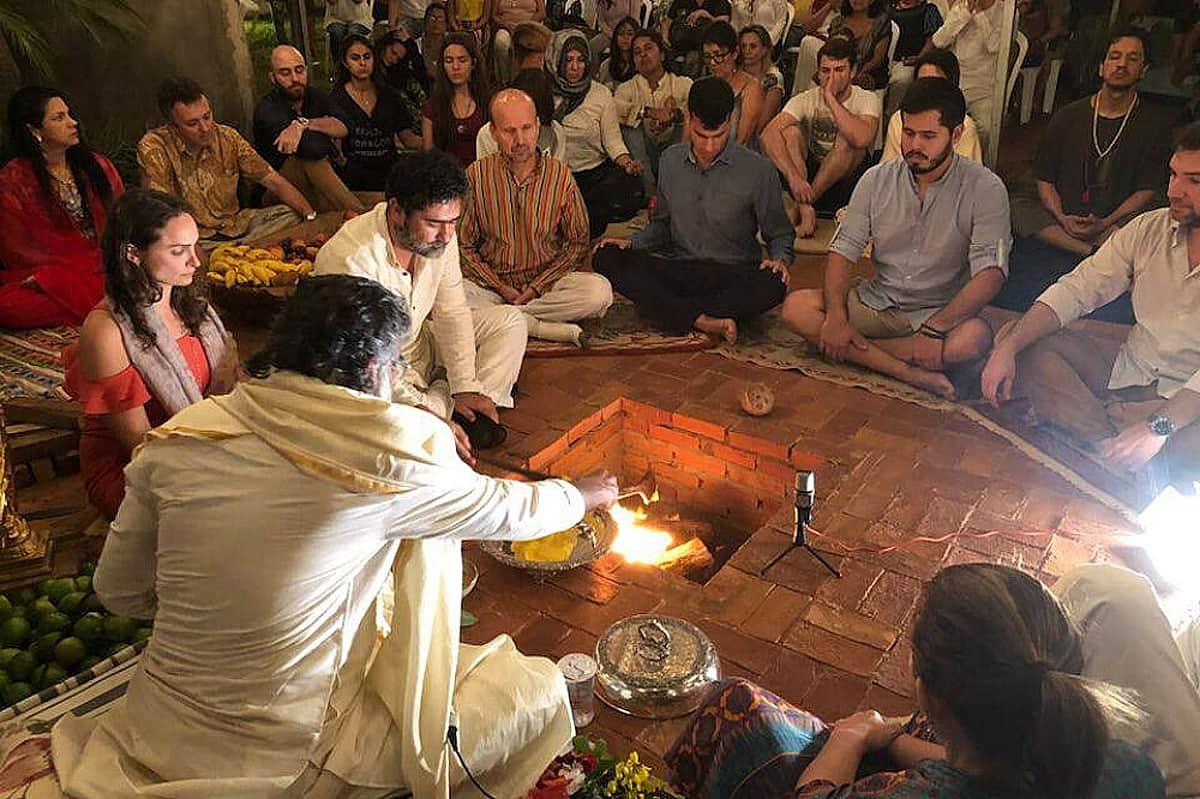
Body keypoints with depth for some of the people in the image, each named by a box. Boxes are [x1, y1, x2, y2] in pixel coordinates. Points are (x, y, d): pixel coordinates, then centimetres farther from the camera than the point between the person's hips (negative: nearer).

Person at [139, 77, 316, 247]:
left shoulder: (227, 136, -1)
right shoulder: (154, 148, -14)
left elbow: (273, 180, -2)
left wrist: (311, 216, -16)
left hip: (234, 225, 5)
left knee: (293, 215, -11)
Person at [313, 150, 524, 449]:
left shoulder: (439, 235, -12)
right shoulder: (350, 260, -33)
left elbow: (452, 312, -4)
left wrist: (466, 387, -12)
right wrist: (430, 411, -30)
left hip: (421, 343, 7)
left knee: (510, 321, 1)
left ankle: (469, 411, -11)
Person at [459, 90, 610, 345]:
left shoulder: (560, 175, -1)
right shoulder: (476, 176, -1)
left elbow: (578, 243, 2)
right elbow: (463, 245, 2)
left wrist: (537, 287, -10)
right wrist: (501, 288, -9)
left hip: (546, 280, 1)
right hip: (491, 283, 0)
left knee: (599, 291, -28)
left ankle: (499, 313, -19)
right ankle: (543, 327, -25)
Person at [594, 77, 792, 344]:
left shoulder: (758, 170, -3)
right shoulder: (671, 160, 8)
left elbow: (779, 235, 7)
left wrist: (780, 260, -15)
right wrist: (632, 243, 2)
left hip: (733, 276, -3)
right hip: (679, 270, 3)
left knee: (772, 285, -37)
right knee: (607, 258, -22)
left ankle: (668, 310, -26)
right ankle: (703, 321, -35)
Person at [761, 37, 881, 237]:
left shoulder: (866, 99, -8)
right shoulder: (806, 100, -5)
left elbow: (862, 139, -33)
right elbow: (768, 135, -23)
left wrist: (831, 99, -28)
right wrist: (793, 176, -37)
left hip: (849, 180, -2)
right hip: (808, 175, 2)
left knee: (847, 140, -30)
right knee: (790, 130, -21)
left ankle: (801, 203, -22)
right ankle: (805, 209, -31)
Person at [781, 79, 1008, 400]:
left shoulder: (984, 189, -11)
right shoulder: (877, 180, -1)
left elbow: (990, 274, -19)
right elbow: (842, 252, -3)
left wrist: (934, 330, -30)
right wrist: (836, 317, -19)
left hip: (940, 313, -3)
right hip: (877, 303, 4)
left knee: (975, 337, -37)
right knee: (796, 307, -20)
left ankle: (859, 352, -22)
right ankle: (909, 373, -25)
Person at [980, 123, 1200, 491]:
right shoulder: (1149, 229, 2)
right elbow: (1075, 290, -4)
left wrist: (1159, 426, -36)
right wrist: (1009, 347, -19)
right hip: (1128, 371, 6)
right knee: (1021, 339, -14)